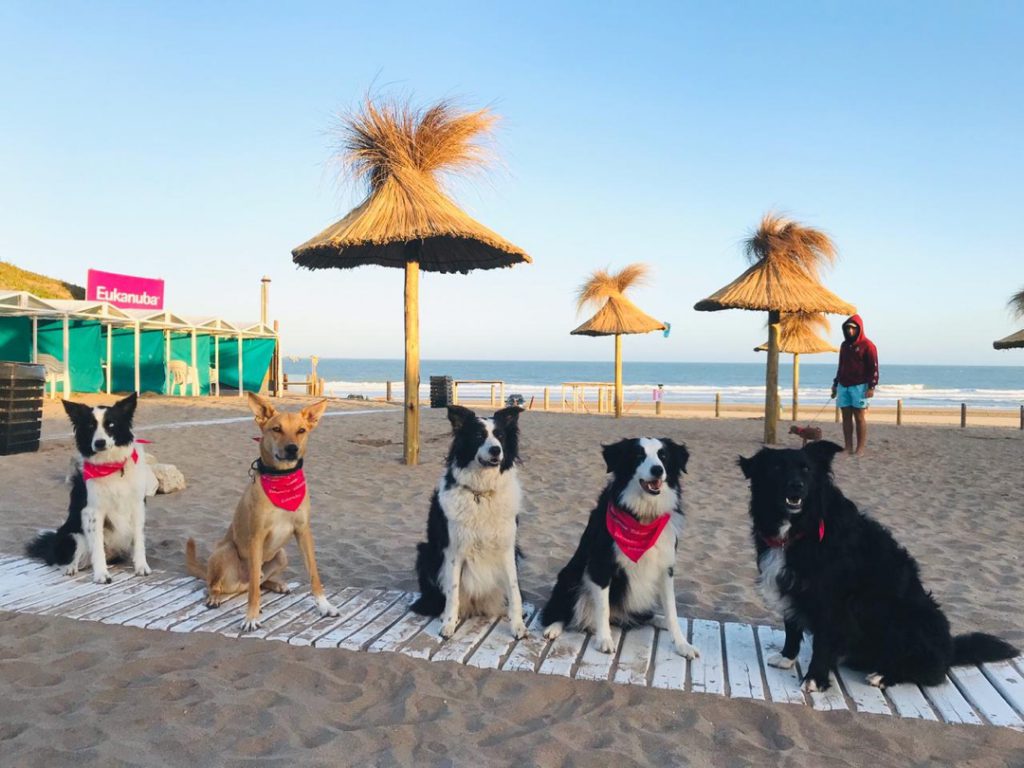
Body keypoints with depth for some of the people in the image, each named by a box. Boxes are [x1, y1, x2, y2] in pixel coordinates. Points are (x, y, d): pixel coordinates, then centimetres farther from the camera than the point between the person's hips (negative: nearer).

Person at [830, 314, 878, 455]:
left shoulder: (867, 345, -5)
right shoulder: (844, 345, 15)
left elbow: (873, 367, -8)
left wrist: (871, 387, -15)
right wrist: (835, 384, 21)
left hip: (859, 386, -6)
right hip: (843, 386, 6)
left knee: (860, 417, -4)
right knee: (846, 417, 5)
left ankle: (861, 448, -1)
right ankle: (848, 448, 8)